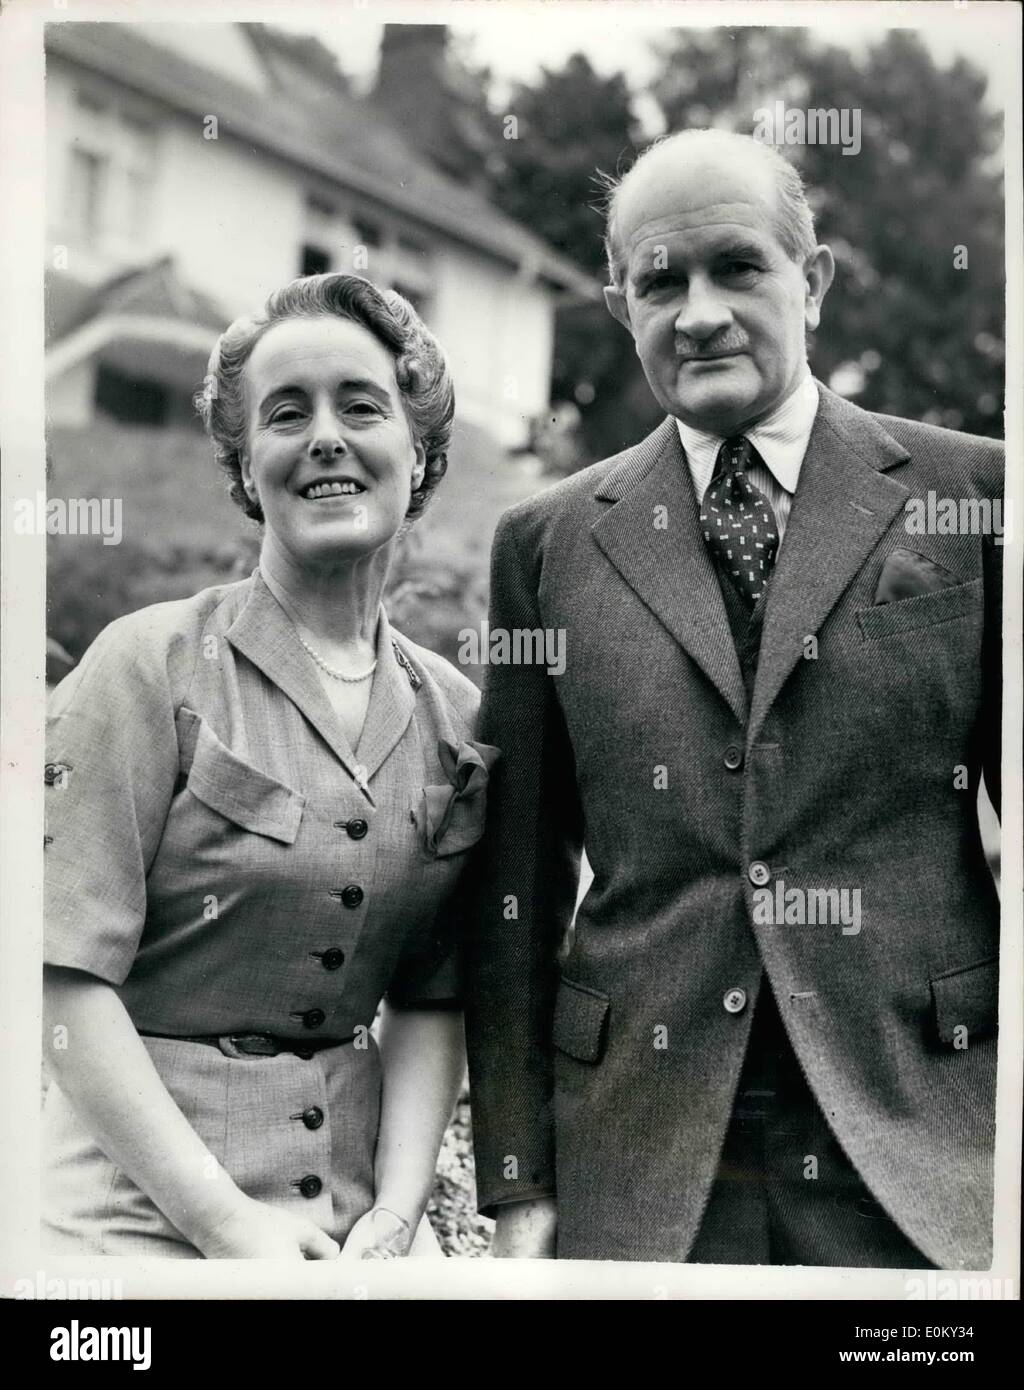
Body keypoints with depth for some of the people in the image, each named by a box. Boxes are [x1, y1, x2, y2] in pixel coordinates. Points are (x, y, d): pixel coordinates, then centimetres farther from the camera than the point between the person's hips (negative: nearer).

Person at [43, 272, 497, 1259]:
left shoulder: (454, 715, 6)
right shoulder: (152, 667, -7)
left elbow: (428, 1002, 7)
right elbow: (67, 978, -11)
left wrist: (396, 1208, -6)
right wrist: (221, 1217, -14)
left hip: (357, 1199, 4)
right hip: (141, 1200, -3)